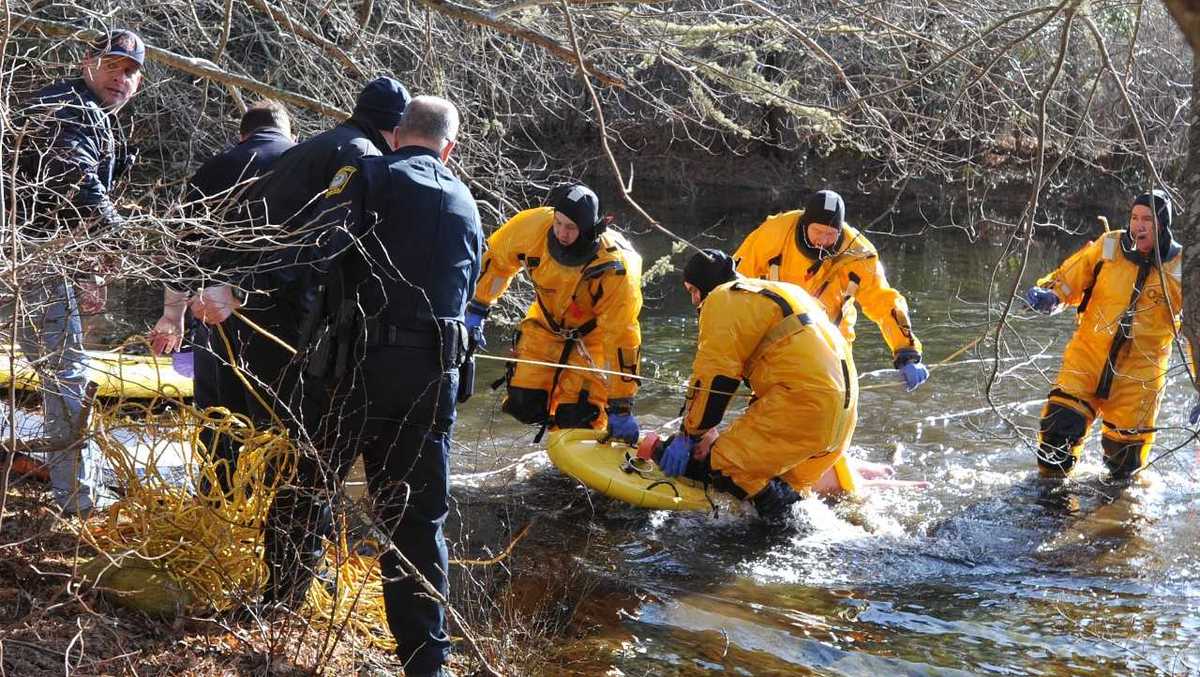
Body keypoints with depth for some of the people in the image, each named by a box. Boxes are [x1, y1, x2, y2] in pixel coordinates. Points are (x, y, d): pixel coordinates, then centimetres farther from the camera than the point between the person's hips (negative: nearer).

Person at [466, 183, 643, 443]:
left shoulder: (615, 269, -36)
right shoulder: (533, 225, -27)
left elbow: (621, 337, -31)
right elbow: (496, 259, -5)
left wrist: (620, 408, -28)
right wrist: (476, 310, -1)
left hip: (595, 331, -4)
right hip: (546, 323, 4)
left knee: (575, 417, -16)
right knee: (525, 404, -4)